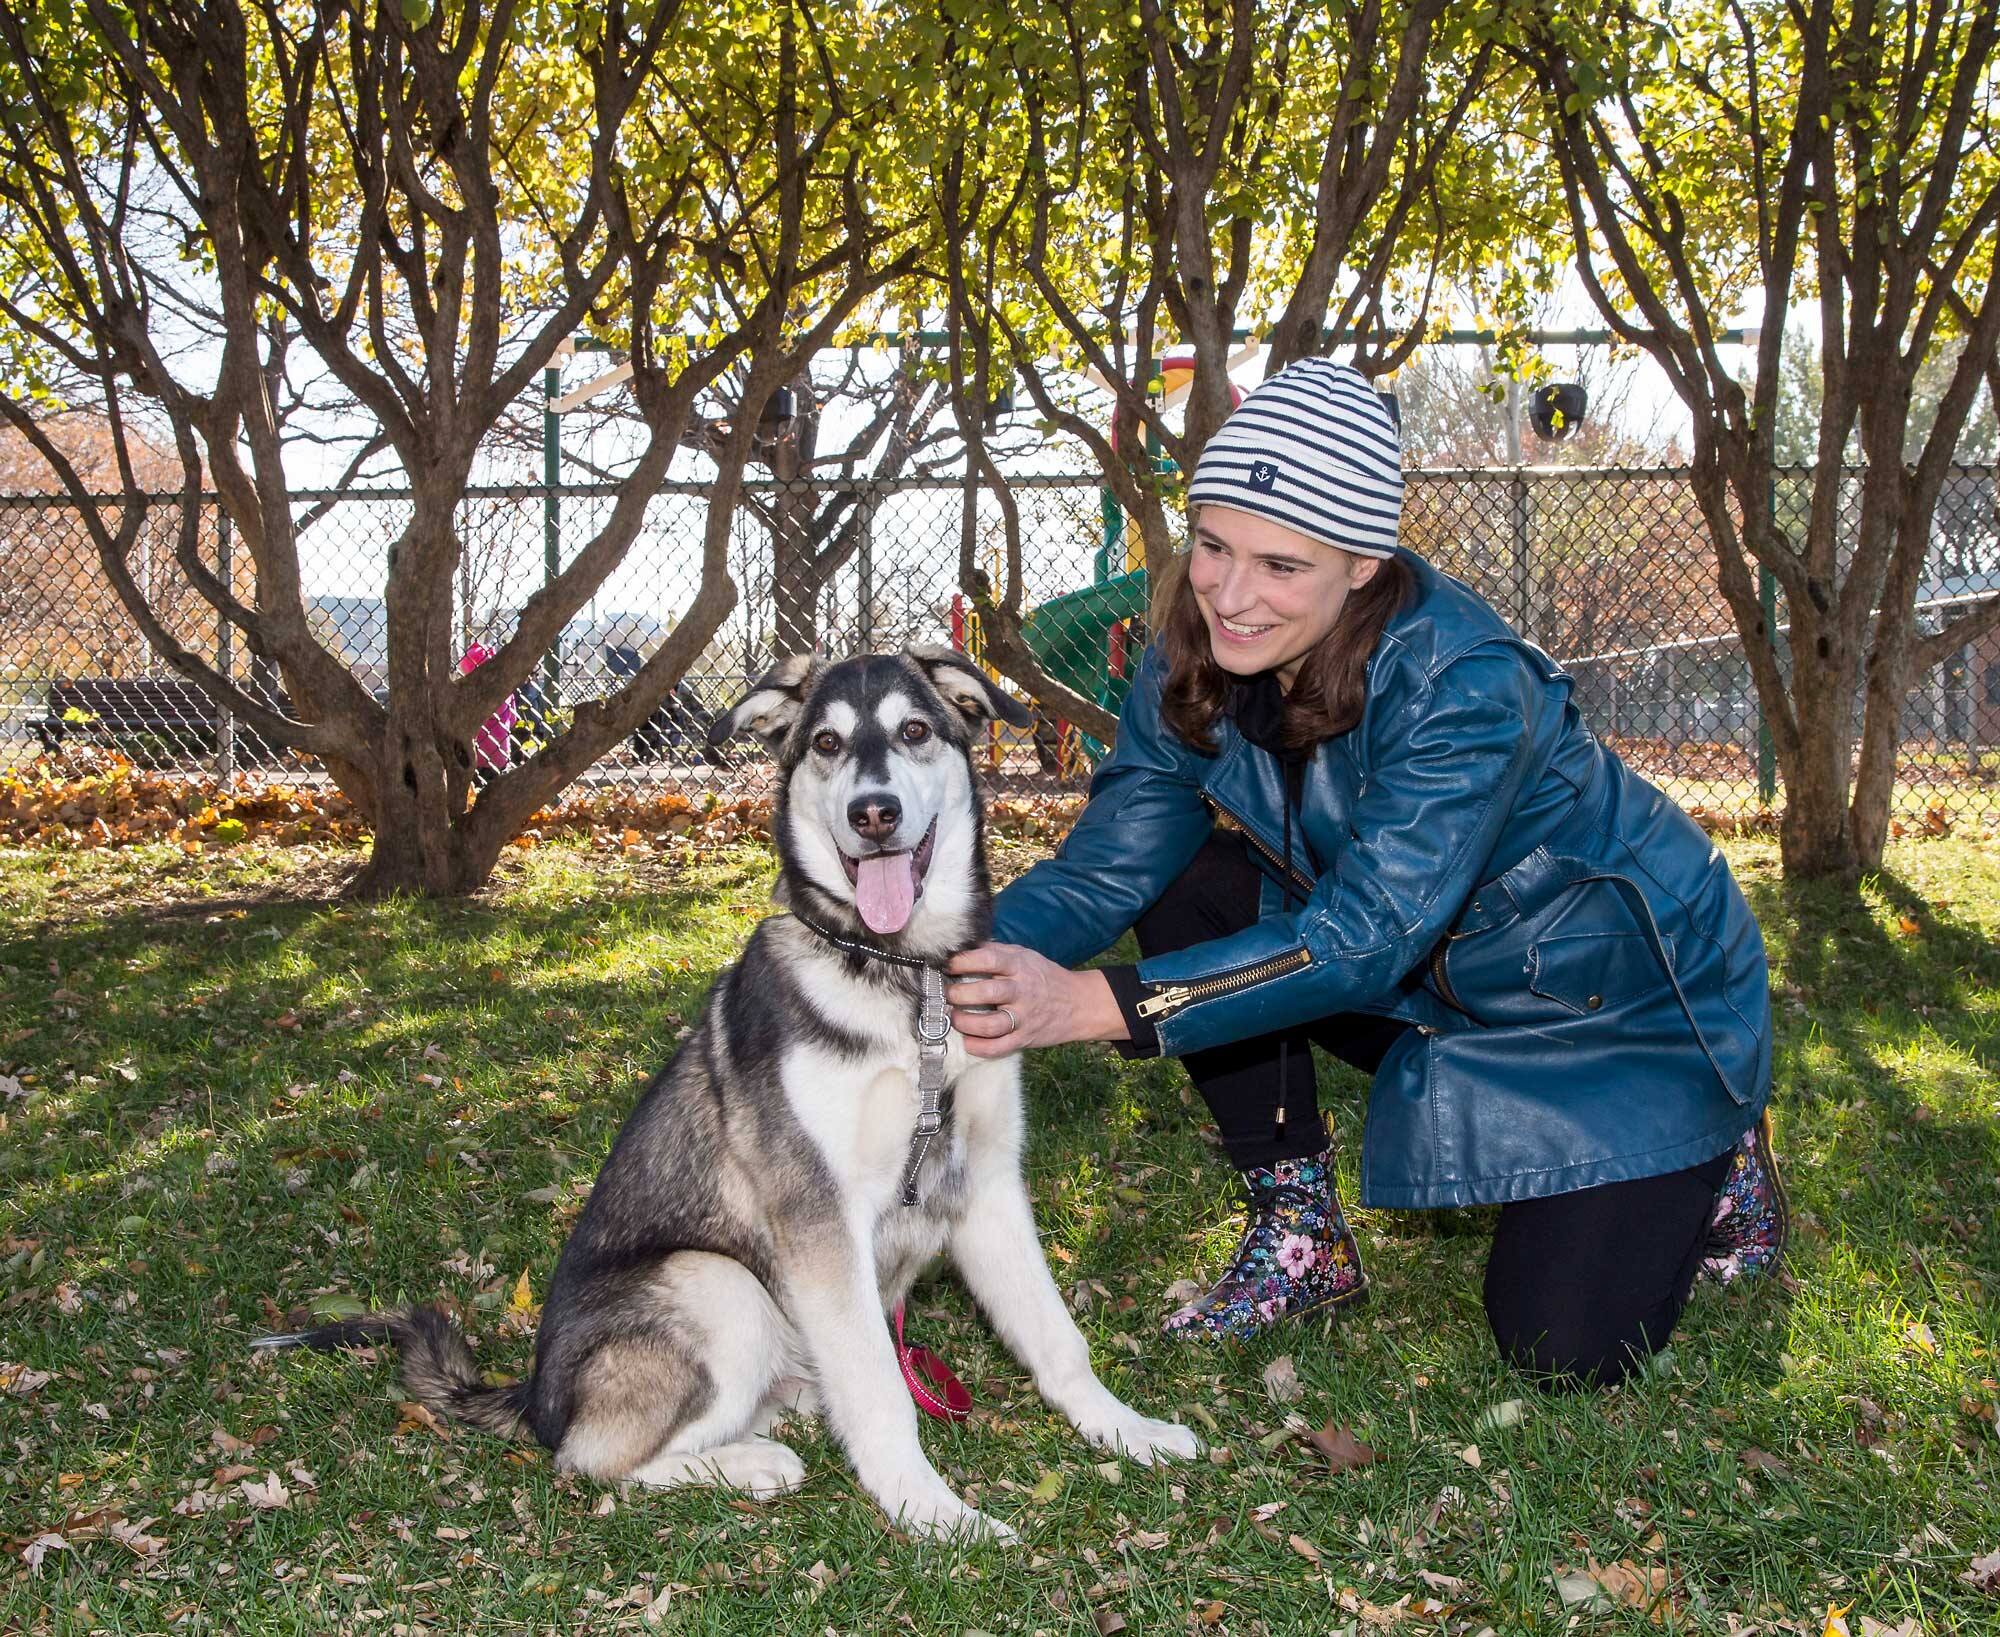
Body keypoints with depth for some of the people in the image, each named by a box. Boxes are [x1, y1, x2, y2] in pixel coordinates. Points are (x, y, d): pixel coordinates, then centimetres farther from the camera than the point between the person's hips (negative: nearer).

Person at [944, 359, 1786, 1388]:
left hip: (1621, 988, -6)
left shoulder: (1464, 687, -35)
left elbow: (1362, 940, -41)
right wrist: (968, 960, -39)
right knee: (1188, 889, -16)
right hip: (1438, 975, 6)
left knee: (1563, 1349, -15)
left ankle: (1712, 1155, 18)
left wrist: (1092, 1004, -51)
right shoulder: (1198, 665, -15)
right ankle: (1300, 1235, -1)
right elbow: (1109, 859, -19)